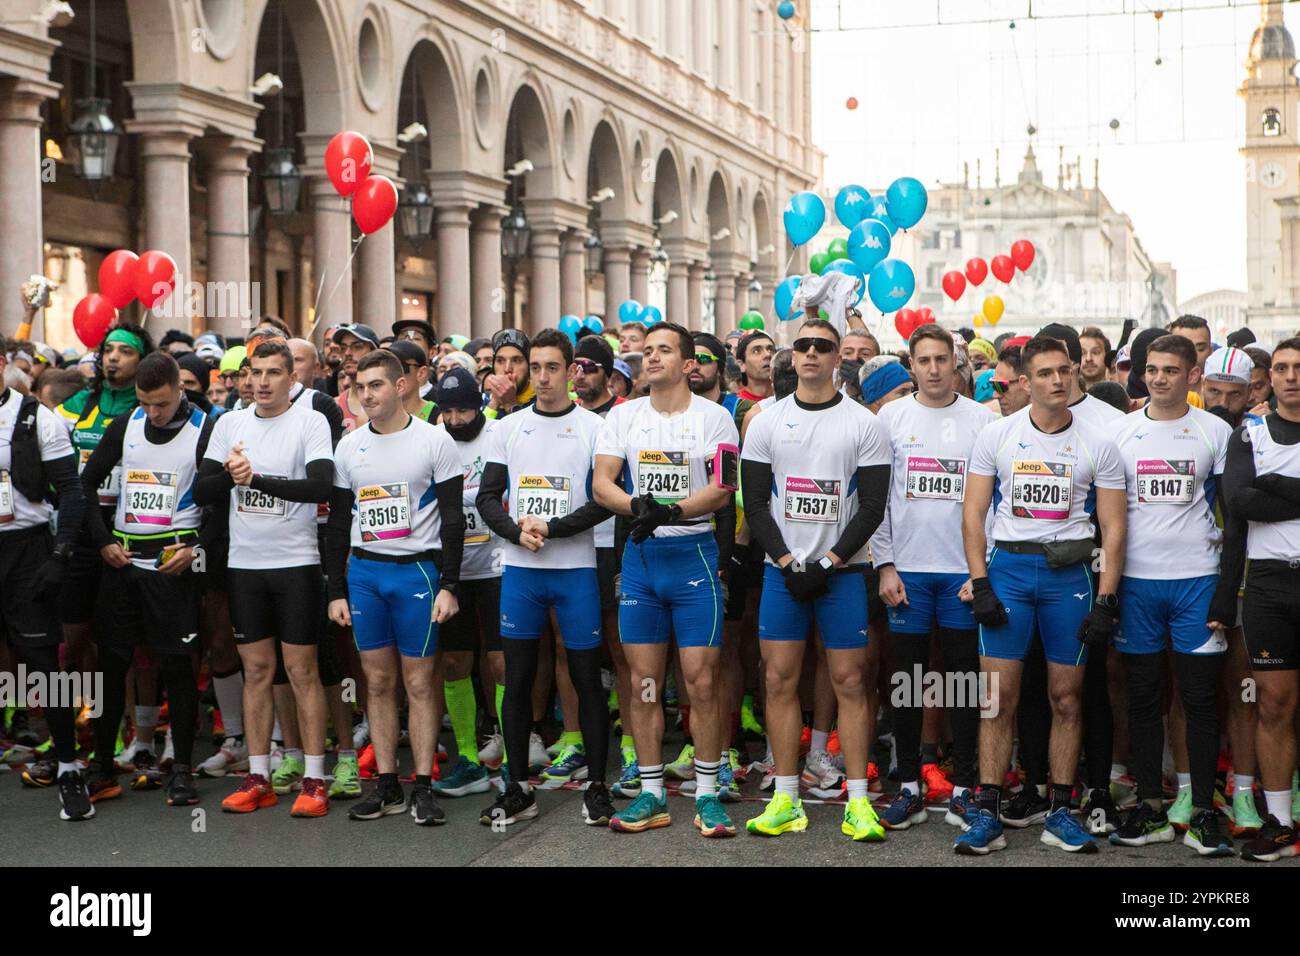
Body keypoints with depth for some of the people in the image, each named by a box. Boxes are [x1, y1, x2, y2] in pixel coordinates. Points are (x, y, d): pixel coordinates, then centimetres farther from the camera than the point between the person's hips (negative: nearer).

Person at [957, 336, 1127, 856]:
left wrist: (1106, 602, -4)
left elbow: (1112, 529, 3)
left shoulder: (1098, 445, 3)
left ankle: (1060, 813, 14)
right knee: (999, 697, -4)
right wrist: (981, 586, -5)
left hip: (1069, 574, 1)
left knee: (1066, 699, 5)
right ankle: (987, 814, 1)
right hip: (1007, 567, 0)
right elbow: (973, 514, 3)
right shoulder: (996, 436, 3)